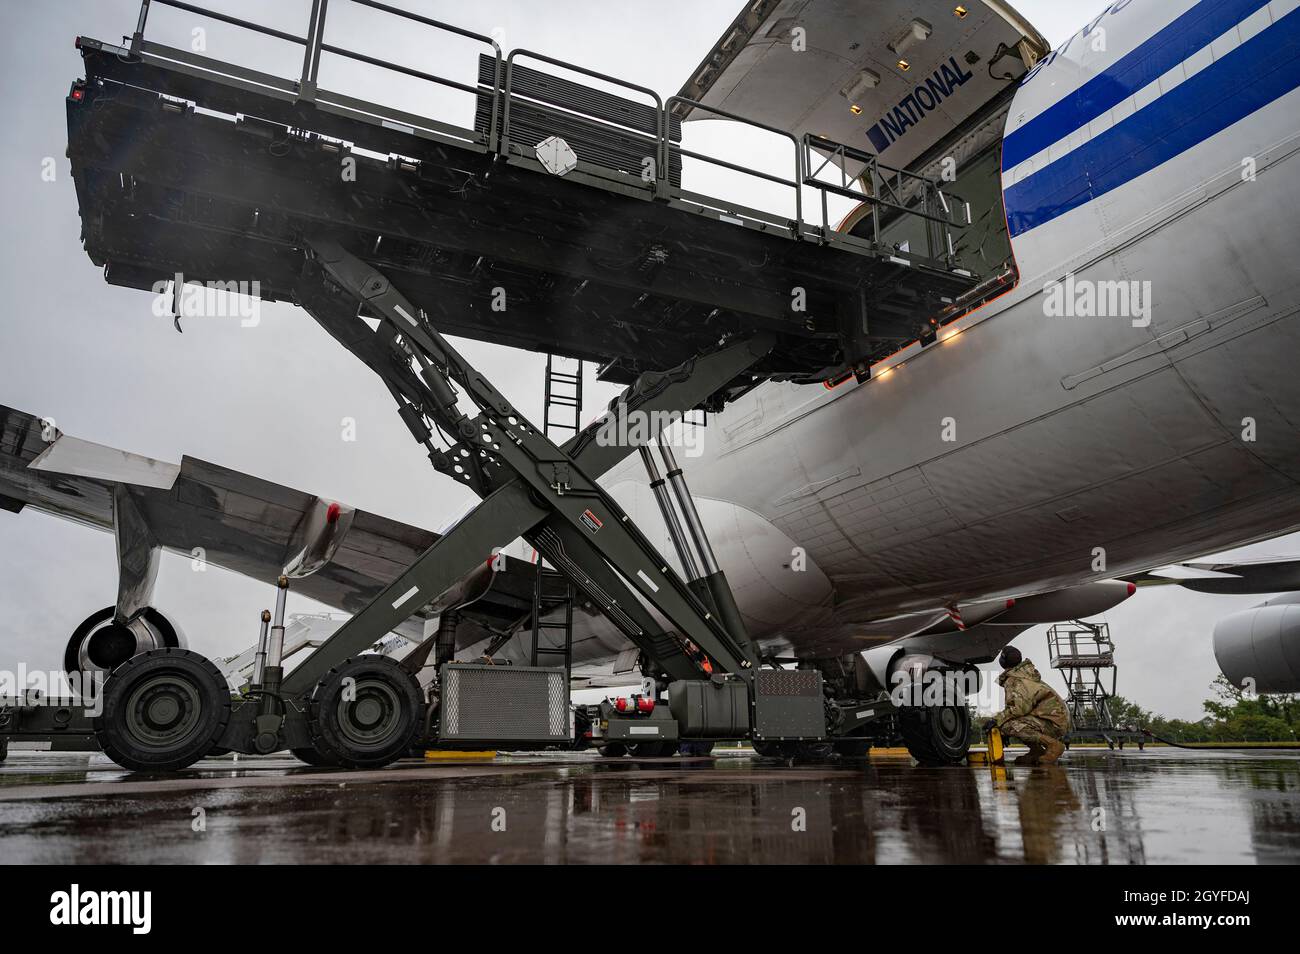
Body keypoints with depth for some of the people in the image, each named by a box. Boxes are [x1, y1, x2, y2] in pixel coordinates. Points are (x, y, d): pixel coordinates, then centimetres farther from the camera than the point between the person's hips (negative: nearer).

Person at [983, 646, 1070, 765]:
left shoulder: (1012, 680, -10)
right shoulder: (1028, 676, 21)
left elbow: (1021, 707, -25)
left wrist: (997, 719, -19)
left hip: (1053, 723, -10)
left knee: (1007, 725, -23)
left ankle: (1052, 745, -18)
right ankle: (1036, 751, 8)